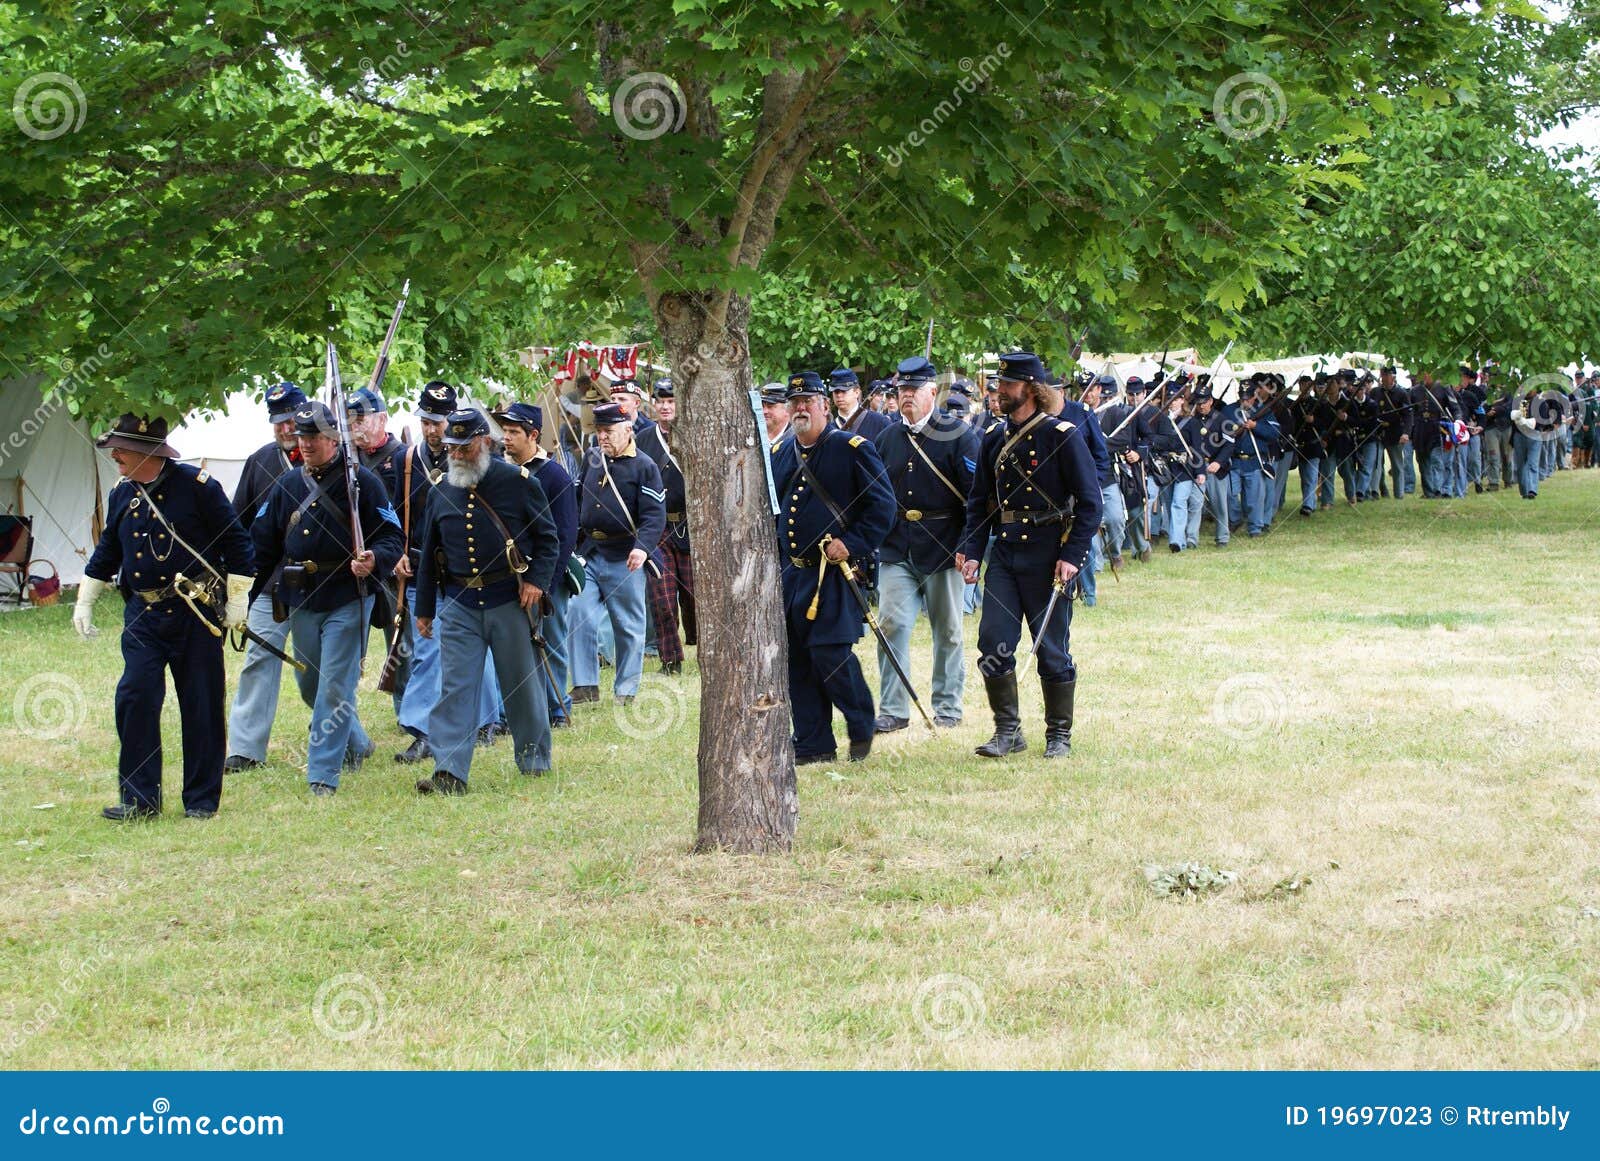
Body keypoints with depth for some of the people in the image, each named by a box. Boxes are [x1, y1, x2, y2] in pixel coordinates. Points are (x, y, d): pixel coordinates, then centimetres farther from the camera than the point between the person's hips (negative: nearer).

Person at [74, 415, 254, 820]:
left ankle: (202, 799, 14)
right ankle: (139, 798, 2)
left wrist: (237, 601, -7)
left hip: (196, 614, -4)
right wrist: (84, 602, 17)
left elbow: (236, 542, -5)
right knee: (134, 698, -6)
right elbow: (107, 551, 19)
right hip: (143, 615, 4)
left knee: (201, 706, 3)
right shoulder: (121, 495, 6)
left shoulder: (197, 486, -9)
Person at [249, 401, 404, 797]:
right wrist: (243, 592, 7)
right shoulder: (286, 485, 9)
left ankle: (323, 774, -4)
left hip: (347, 601, -6)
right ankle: (356, 745, 38)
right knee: (311, 687, 15)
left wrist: (373, 560, -28)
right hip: (300, 602, 6)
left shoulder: (362, 482, -6)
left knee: (334, 689, -8)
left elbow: (393, 538, -7)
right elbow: (262, 542, 14)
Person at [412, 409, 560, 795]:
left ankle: (535, 760, 25)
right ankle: (450, 772, -9)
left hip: (510, 602, -3)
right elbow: (430, 554, 16)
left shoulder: (519, 482, -3)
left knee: (522, 683, 8)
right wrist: (423, 609, 16)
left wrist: (538, 579, -13)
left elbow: (548, 539, 2)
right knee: (455, 687, -5)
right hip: (459, 606, 3)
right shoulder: (441, 492, 8)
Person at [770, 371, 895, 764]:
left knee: (830, 654, -13)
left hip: (837, 575, -6)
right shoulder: (779, 455, 13)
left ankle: (861, 726, 11)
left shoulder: (853, 449, -5)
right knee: (796, 659, 4)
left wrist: (852, 544, -16)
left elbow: (882, 505, -7)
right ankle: (813, 744, 14)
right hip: (793, 574, 6)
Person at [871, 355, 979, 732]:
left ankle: (948, 706, 18)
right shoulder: (887, 438, 9)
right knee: (893, 625, -6)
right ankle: (894, 710, -1)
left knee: (947, 630, 7)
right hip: (897, 550, 3)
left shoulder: (958, 435, -5)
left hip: (943, 549, -3)